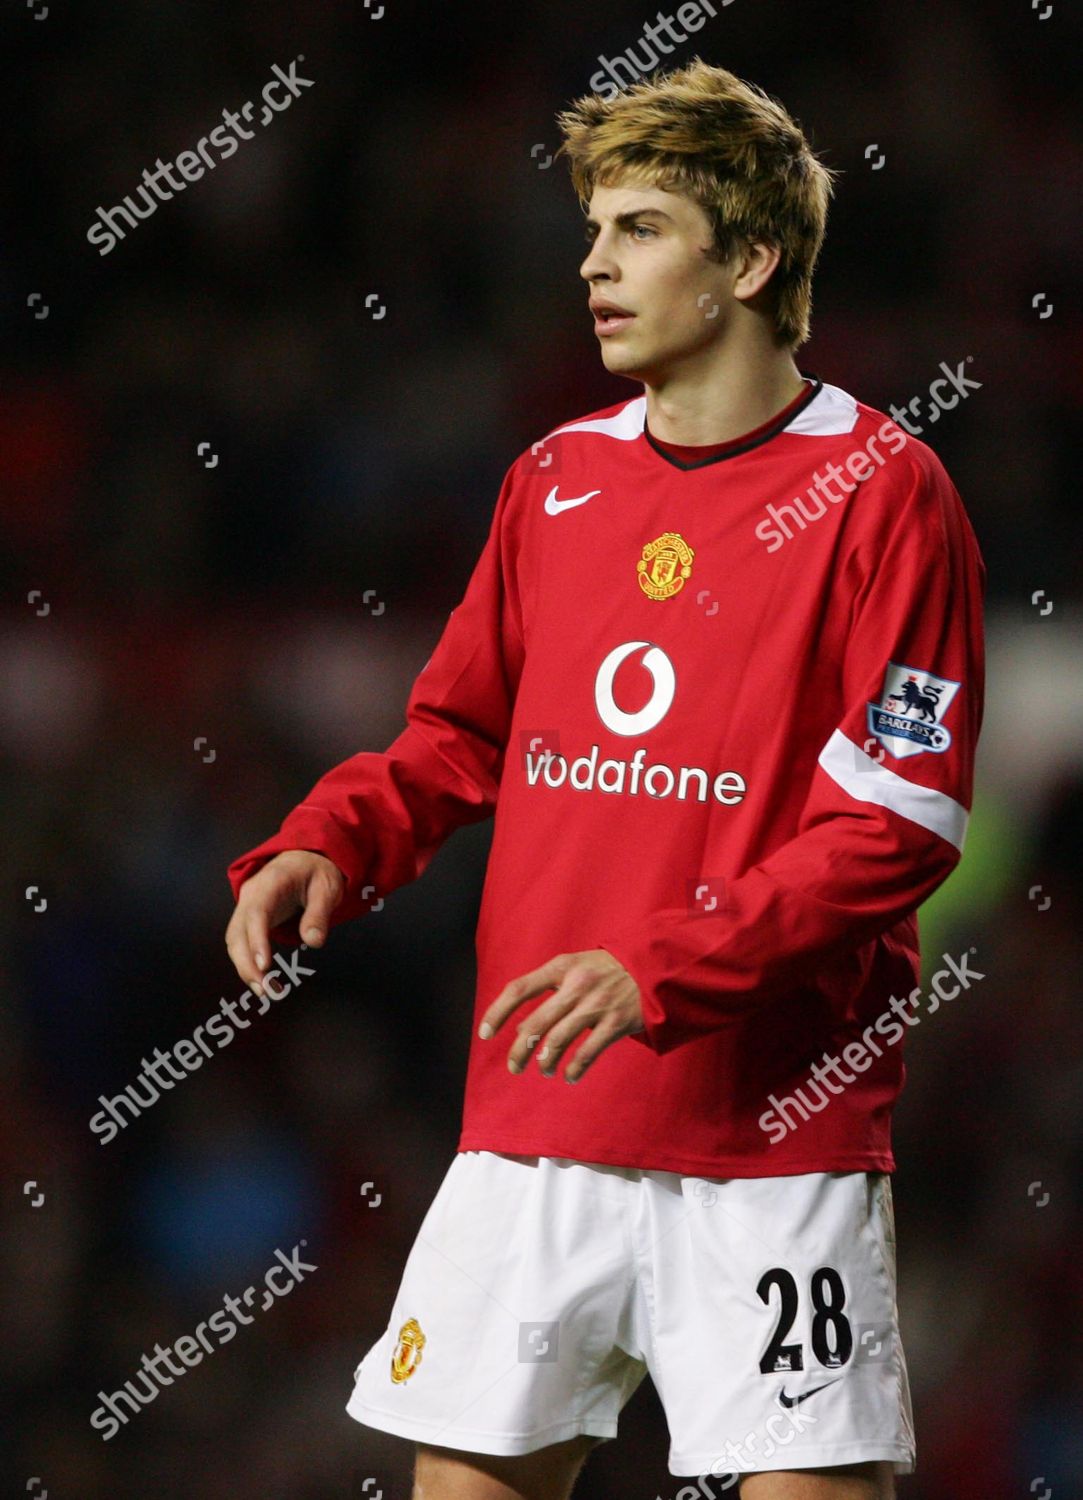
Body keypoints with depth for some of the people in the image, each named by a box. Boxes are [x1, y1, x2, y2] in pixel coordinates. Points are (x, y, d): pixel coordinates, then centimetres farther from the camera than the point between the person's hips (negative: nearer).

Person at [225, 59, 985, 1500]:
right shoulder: (554, 482, 13)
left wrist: (664, 969, -21)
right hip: (529, 1119, 5)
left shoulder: (879, 489, -6)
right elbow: (459, 736, 21)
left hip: (775, 1134, -5)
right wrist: (328, 847, 0)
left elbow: (900, 822, -12)